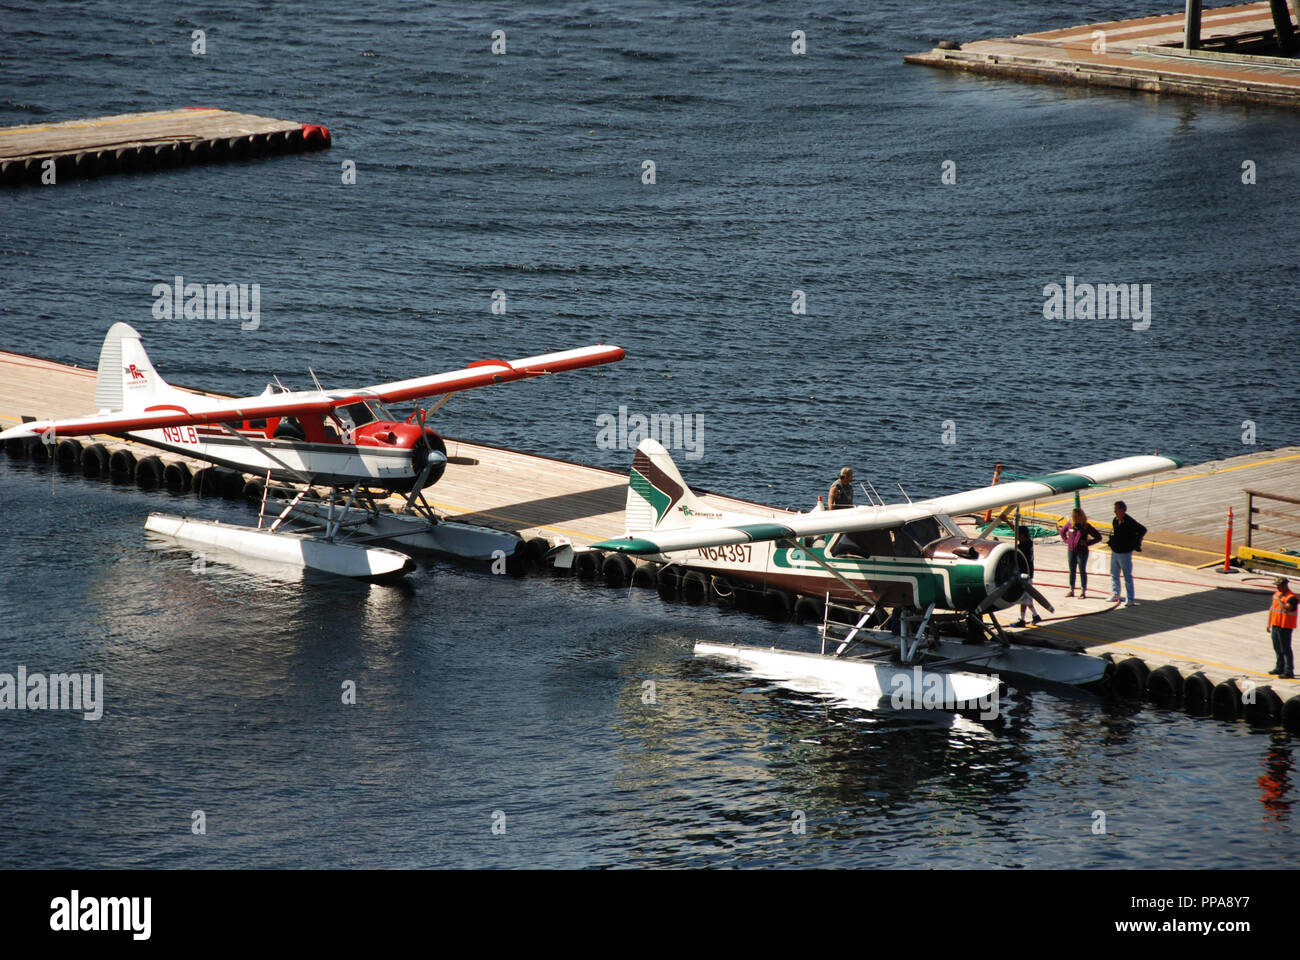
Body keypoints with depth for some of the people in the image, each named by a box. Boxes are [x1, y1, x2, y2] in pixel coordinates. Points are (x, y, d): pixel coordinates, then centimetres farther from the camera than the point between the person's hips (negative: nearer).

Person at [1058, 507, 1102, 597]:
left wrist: (1087, 543, -12)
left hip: (1082, 552, -4)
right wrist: (1066, 540, 7)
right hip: (1071, 551, 4)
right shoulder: (1070, 525, -1)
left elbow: (1098, 537, -5)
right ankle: (1071, 591, 22)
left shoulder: (1086, 526, -10)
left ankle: (1083, 591, 11)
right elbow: (1062, 532, 21)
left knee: (1082, 571, 3)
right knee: (1072, 571, 12)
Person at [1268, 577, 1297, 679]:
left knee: (1285, 649, -6)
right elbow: (1272, 609, 20)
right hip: (1275, 625, 9)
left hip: (1285, 627, -9)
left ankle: (1289, 671, -3)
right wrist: (1269, 624, 21)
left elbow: (1285, 609, -31)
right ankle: (1279, 668, 29)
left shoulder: (1291, 597, -16)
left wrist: (1278, 600, -19)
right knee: (1277, 648, 17)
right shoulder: (1277, 594, 12)